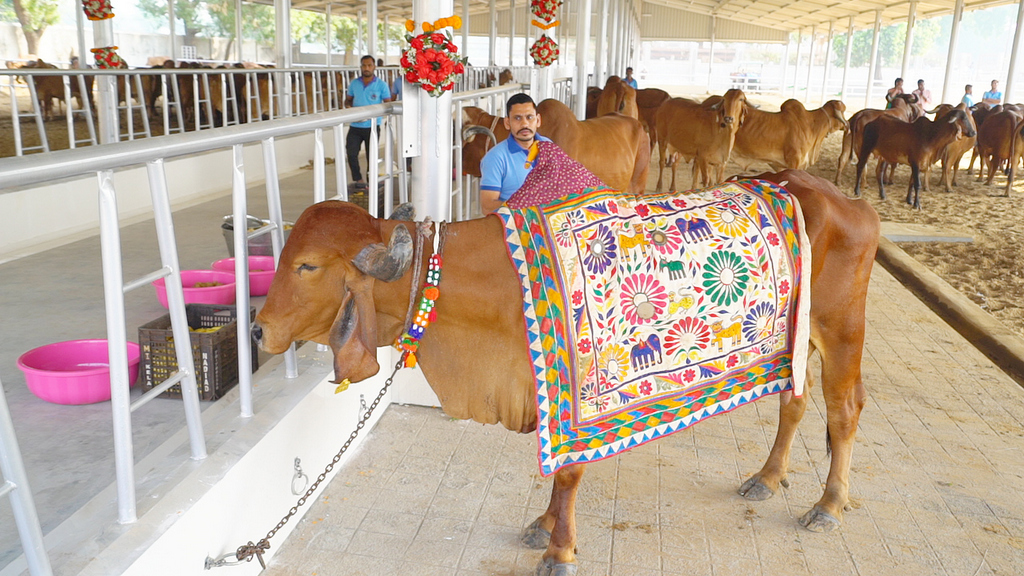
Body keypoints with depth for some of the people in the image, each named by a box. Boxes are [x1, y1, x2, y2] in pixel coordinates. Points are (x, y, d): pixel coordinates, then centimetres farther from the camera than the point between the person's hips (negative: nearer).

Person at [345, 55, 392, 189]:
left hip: (372, 126, -2)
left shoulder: (381, 85, -3)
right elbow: (348, 100, 16)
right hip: (355, 126, 3)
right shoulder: (354, 83, 6)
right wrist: (348, 106, -8)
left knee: (371, 155, 8)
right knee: (351, 152, -7)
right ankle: (358, 179, 8)